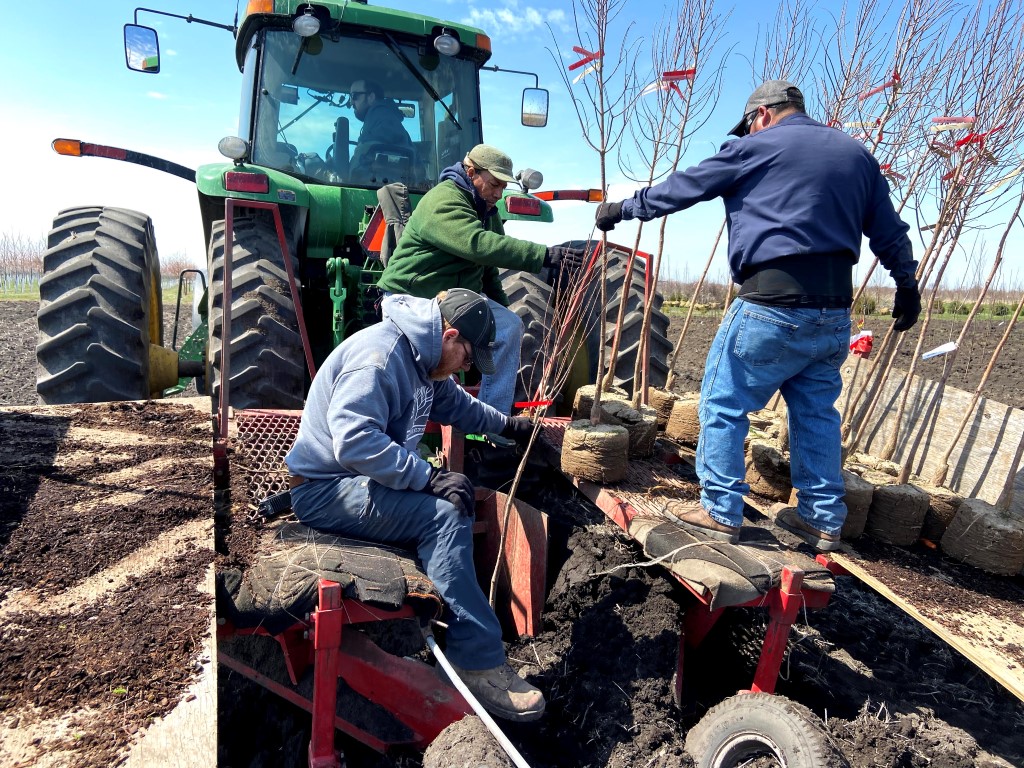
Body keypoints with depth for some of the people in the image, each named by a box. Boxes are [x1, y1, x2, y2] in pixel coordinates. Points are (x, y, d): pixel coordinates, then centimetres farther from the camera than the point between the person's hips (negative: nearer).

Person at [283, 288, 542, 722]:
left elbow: (454, 403, 29)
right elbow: (354, 442, -33)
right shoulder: (379, 355, -22)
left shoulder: (424, 360, 9)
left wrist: (507, 425, 33)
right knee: (444, 515, -26)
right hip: (324, 489, -11)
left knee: (462, 499, 6)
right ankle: (479, 665, -22)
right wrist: (431, 478, -33)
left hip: (364, 480, 11)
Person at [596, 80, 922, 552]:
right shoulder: (855, 152, 17)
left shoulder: (758, 147, 0)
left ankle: (721, 512, 7)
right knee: (817, 412, 16)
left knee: (723, 405, 3)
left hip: (771, 307, -7)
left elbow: (682, 188, 5)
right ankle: (823, 519, 23)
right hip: (835, 310, 7)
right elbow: (890, 231, 20)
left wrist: (623, 209, 16)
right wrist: (907, 284, 30)